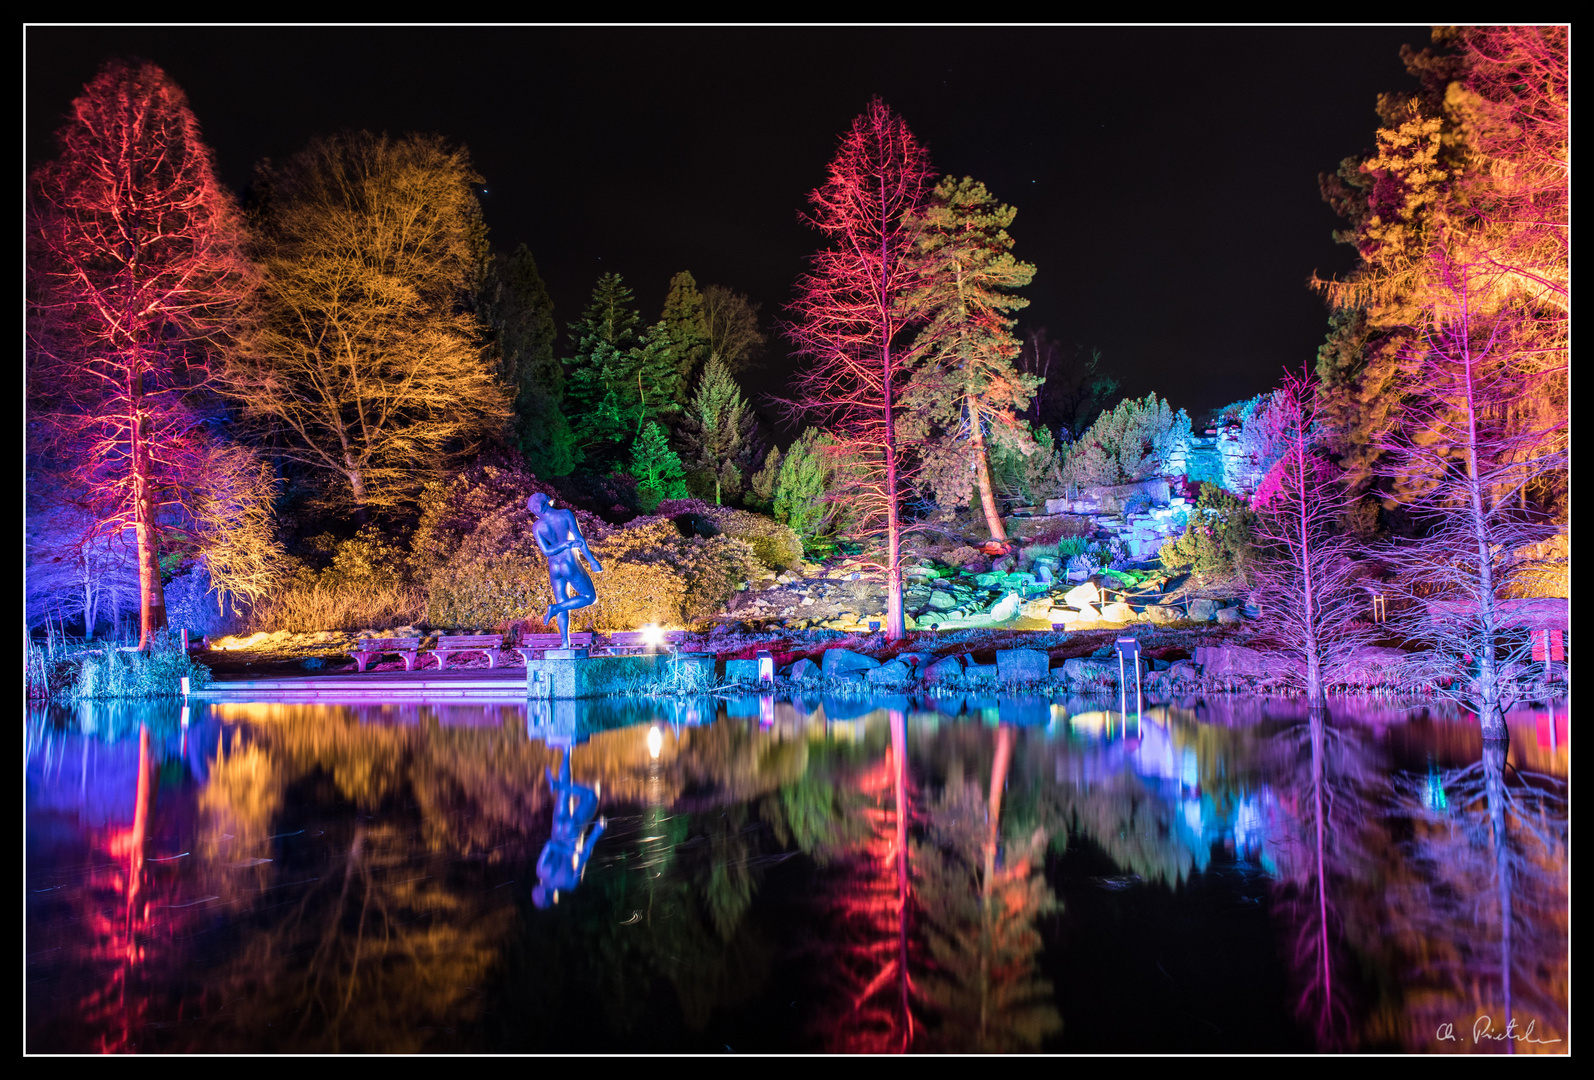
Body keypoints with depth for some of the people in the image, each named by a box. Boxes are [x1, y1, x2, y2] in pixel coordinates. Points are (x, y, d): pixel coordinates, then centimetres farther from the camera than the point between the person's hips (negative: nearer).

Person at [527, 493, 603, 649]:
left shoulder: (537, 526, -3)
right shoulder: (566, 514, -9)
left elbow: (546, 551, -9)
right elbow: (579, 539, -12)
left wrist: (568, 543, -5)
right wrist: (592, 560, -7)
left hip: (554, 567, 4)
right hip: (570, 564, -4)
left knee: (563, 602, 14)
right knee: (590, 597, 9)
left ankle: (565, 641, 6)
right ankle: (555, 608, -6)